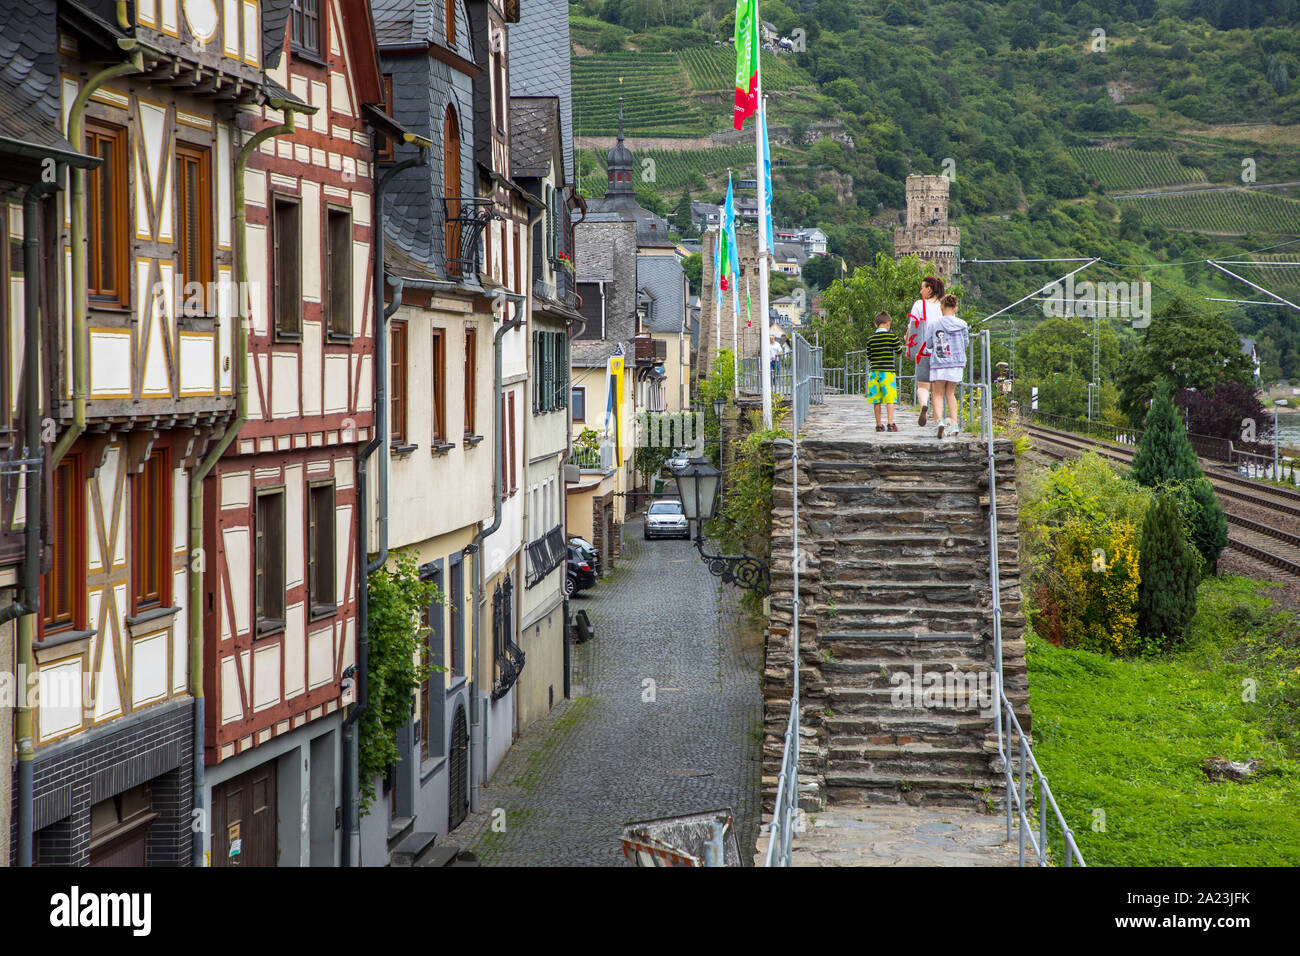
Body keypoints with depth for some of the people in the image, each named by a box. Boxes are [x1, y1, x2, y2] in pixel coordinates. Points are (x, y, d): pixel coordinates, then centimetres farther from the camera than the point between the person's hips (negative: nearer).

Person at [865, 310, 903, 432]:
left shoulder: (871, 338, 6)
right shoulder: (891, 336, -6)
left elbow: (868, 356, 11)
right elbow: (899, 351, 1)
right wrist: (900, 344, 22)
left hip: (874, 371, 4)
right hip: (888, 371, -4)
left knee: (876, 400, 8)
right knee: (889, 399, -3)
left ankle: (879, 425, 11)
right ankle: (890, 423, -12)